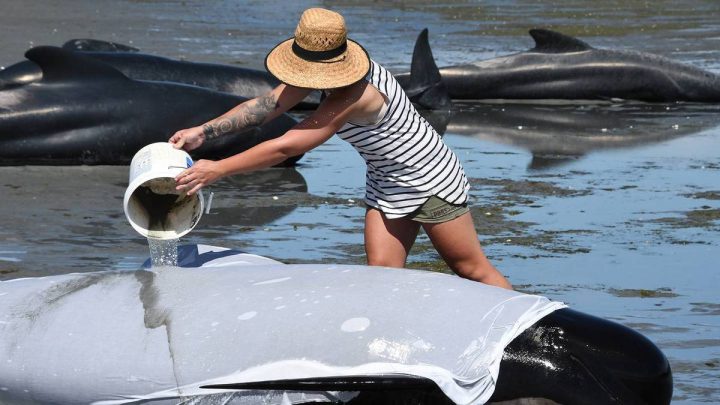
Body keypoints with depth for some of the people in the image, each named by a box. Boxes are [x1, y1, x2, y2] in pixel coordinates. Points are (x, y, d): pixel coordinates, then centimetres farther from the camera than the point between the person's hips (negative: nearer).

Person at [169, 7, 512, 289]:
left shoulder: (354, 96, -37)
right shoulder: (331, 68, -11)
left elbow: (286, 147, -36)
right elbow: (268, 105, -9)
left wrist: (218, 169, -33)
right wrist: (204, 132, -18)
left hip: (430, 181, -8)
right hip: (386, 185, 8)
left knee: (472, 270, 2)